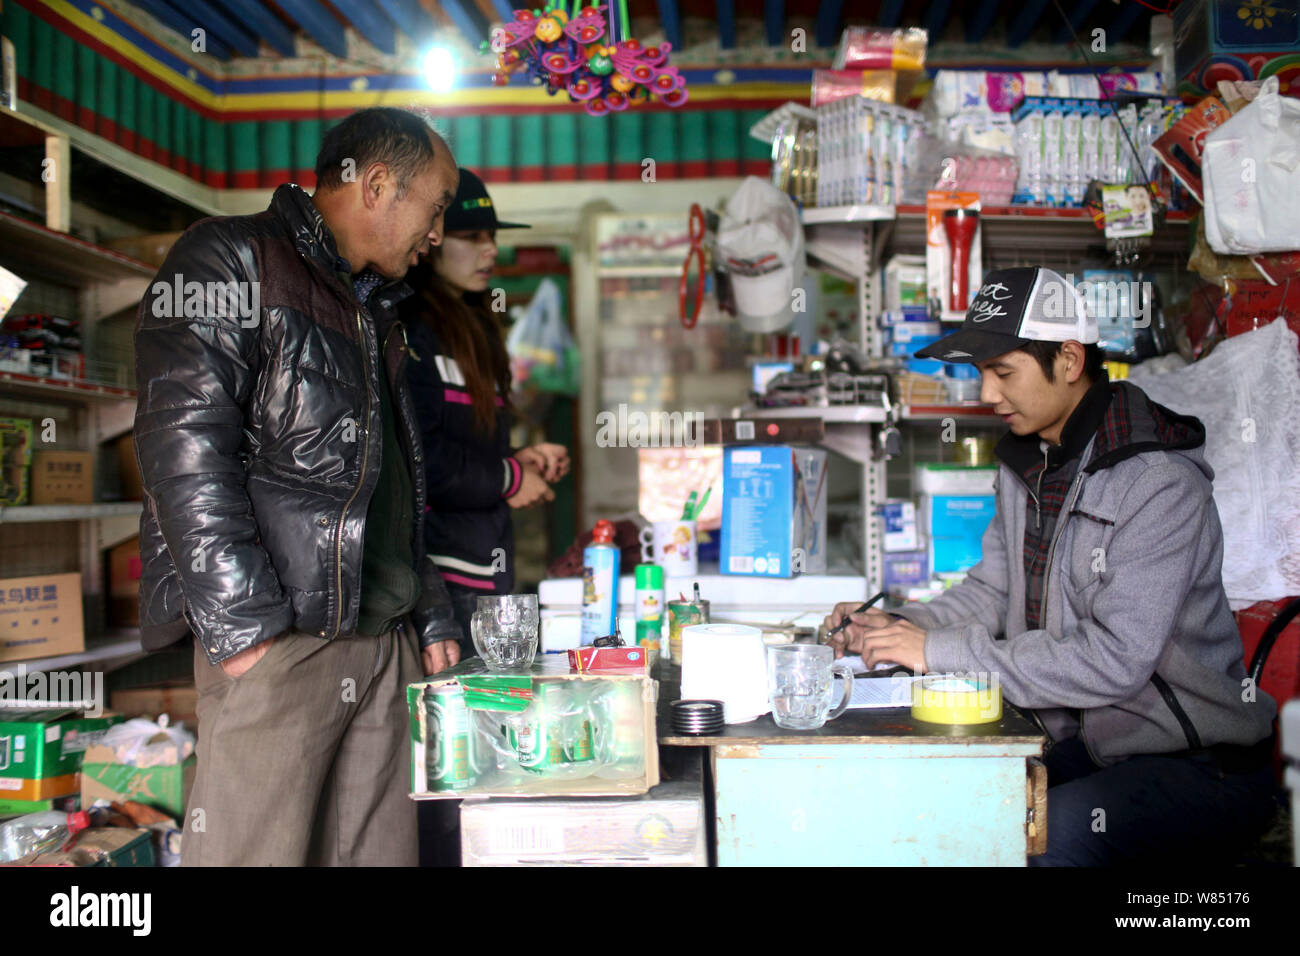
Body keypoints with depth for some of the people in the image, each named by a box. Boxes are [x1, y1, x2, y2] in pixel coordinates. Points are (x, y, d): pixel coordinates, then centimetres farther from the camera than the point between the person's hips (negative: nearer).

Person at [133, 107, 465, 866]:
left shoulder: (379, 312, 25)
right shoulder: (233, 263, -1)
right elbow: (185, 450, -13)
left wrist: (428, 617, 21)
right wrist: (241, 624, -19)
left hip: (381, 641, 8)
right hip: (276, 639, -7)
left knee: (380, 848, 6)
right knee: (259, 849, -7)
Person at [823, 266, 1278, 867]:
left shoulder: (1160, 484, -21)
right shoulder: (1026, 463, 7)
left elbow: (1115, 660, -27)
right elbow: (993, 591, 11)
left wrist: (939, 653, -26)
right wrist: (900, 627, -9)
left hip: (1200, 765, -7)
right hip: (1082, 744, 7)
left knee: (1049, 832, -33)